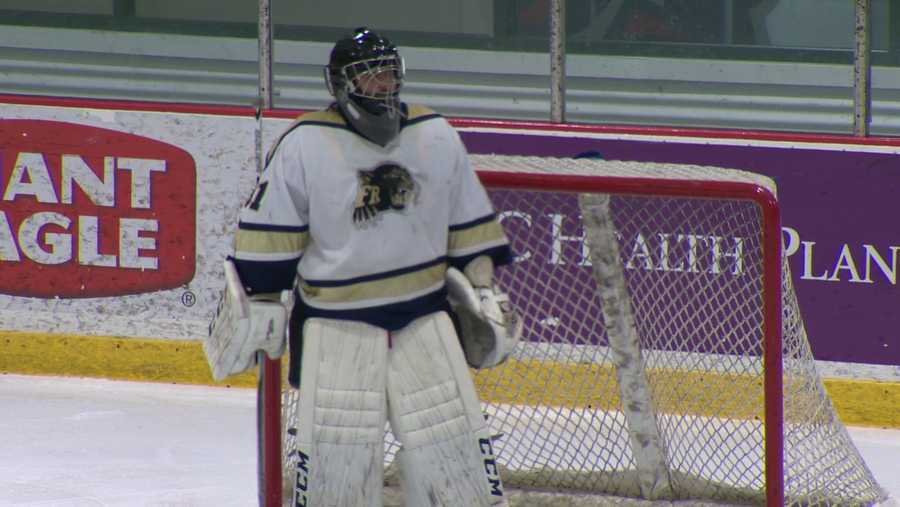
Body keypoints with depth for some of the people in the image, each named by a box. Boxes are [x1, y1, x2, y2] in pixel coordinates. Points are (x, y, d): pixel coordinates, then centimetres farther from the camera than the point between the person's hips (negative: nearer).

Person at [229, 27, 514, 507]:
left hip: (424, 314, 3)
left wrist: (483, 289, 10)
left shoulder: (436, 137, 4)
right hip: (335, 319, -3)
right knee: (335, 450, -5)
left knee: (454, 436, 1)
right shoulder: (305, 144, -7)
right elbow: (268, 240, -3)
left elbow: (470, 225, 13)